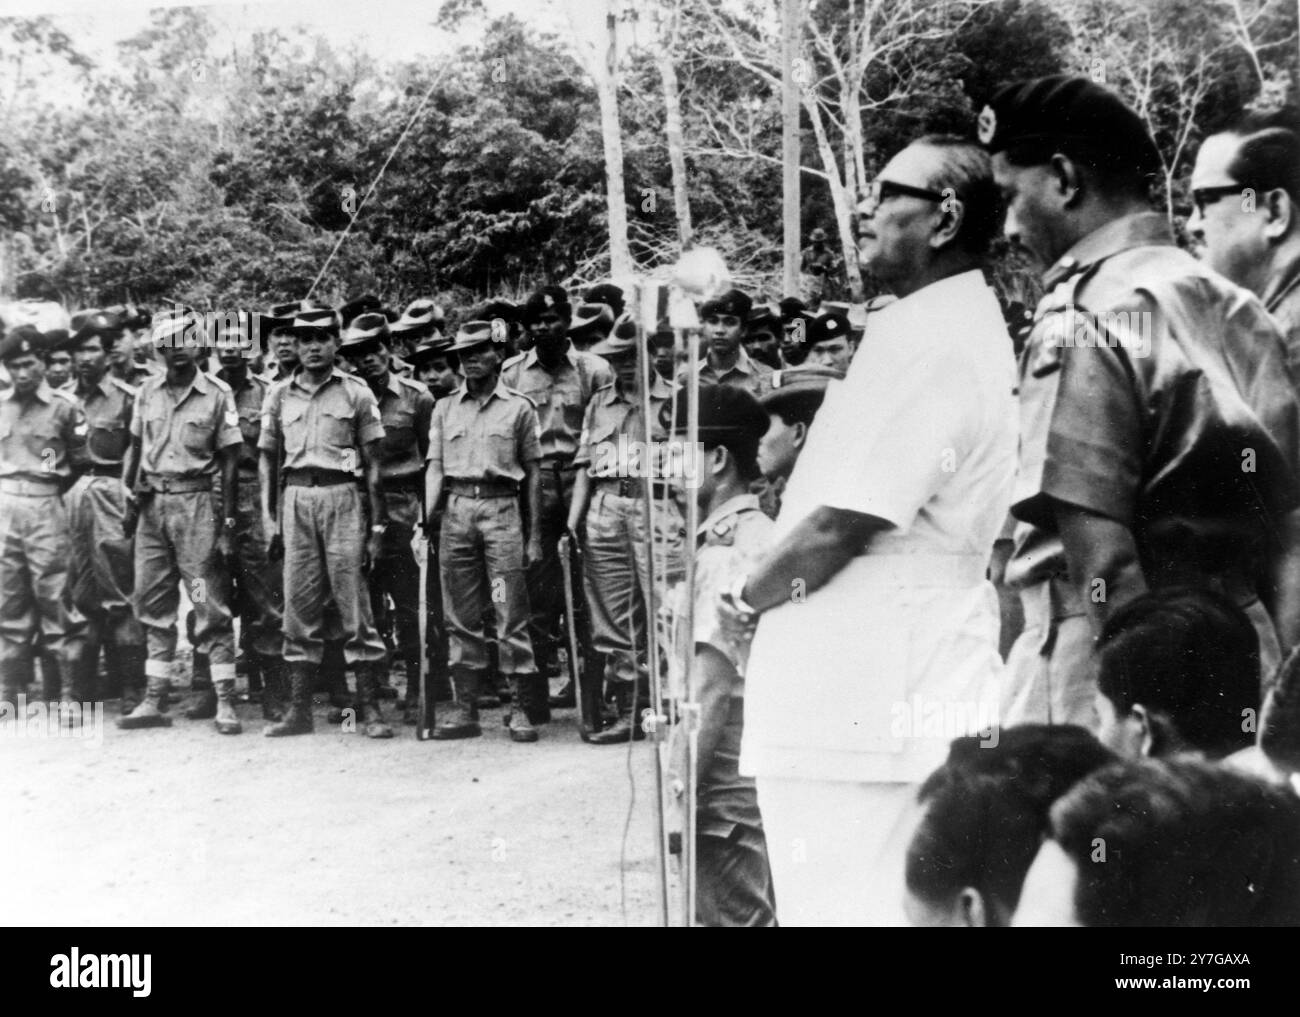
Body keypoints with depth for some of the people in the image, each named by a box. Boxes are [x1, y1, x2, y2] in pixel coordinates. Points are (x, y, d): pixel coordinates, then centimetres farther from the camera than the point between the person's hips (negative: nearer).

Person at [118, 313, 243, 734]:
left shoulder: (218, 395, -3)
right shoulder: (147, 392, 9)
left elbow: (229, 462, -3)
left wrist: (227, 523, -6)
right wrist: (127, 483, 0)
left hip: (196, 501, -4)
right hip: (152, 503, 5)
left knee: (211, 605, -4)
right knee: (153, 604, 7)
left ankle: (226, 703, -2)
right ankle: (153, 702, 14)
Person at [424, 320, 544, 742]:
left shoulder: (519, 407, 6)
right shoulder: (445, 408, 14)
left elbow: (533, 473, 7)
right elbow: (435, 468, 10)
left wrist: (535, 535, 2)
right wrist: (425, 519, -6)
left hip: (501, 507, -3)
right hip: (455, 508, 3)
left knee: (511, 614, -5)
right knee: (460, 616, 5)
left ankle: (522, 709, 0)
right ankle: (464, 708, 11)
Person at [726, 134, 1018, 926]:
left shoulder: (924, 337, -17)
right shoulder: (965, 326, 17)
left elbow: (841, 525, -20)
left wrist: (748, 595, -3)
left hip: (860, 702, -10)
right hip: (899, 690, 10)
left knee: (845, 906, -3)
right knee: (906, 903, 15)